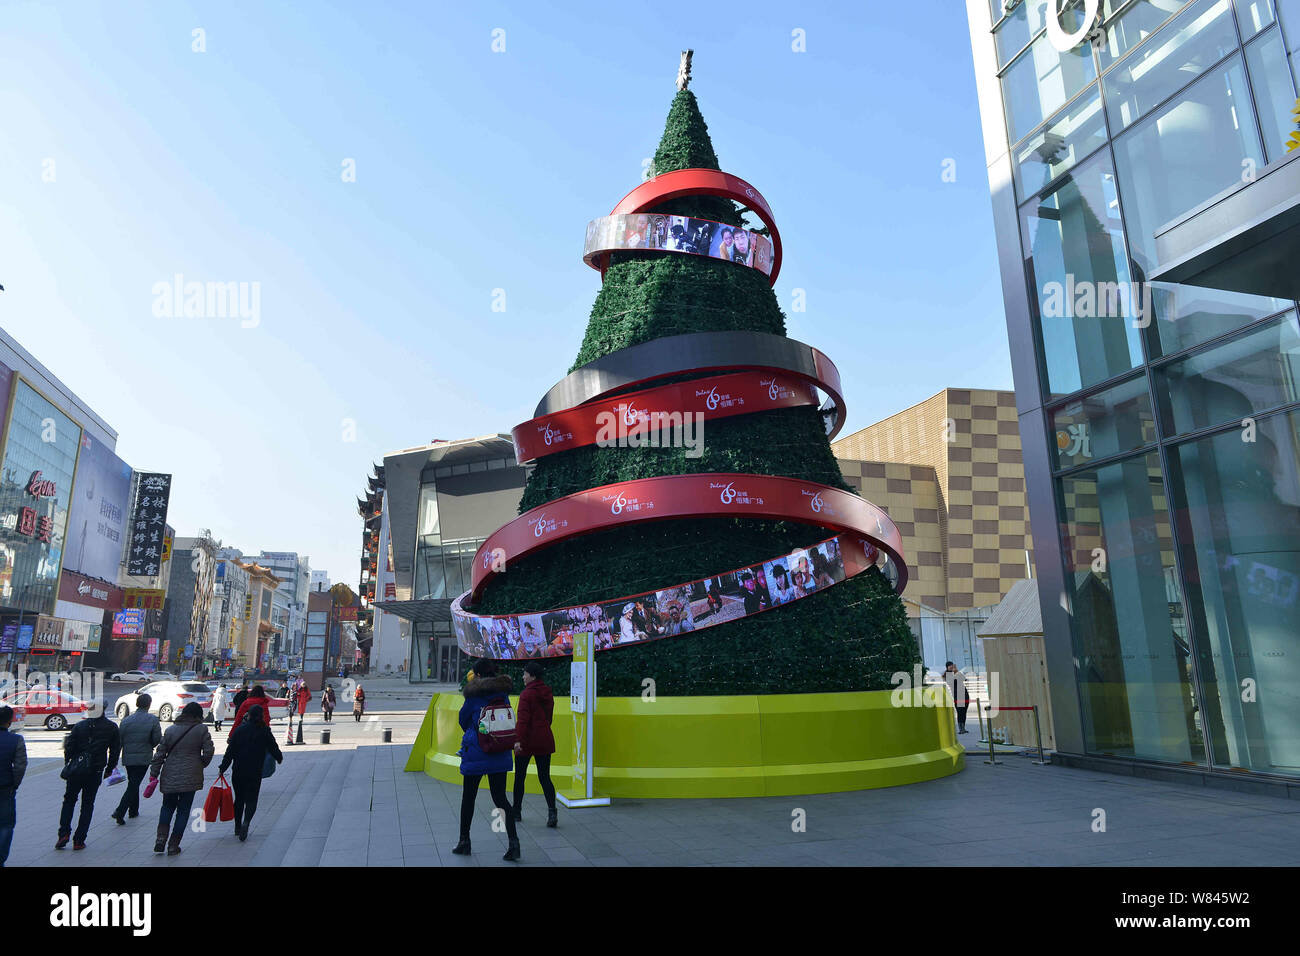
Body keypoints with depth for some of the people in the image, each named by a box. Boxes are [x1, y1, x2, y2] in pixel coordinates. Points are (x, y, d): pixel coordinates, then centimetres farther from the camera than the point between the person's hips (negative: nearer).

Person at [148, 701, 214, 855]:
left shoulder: (170, 730, 4)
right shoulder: (201, 729, -4)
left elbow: (160, 753, 5)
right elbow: (209, 751, -8)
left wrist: (154, 773, 11)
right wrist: (201, 764, 11)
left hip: (169, 776, 2)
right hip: (190, 777, -2)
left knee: (167, 807, 20)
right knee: (183, 810, 7)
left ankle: (160, 838, 7)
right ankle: (173, 845, 8)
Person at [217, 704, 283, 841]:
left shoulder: (239, 730, 0)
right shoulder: (265, 731, -3)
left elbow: (230, 751, -2)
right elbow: (273, 748, 3)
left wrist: (222, 767, 4)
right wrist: (279, 758, 23)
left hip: (238, 772, 2)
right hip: (255, 773, -2)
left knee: (239, 799, 17)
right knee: (251, 800, 5)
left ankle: (238, 826, 22)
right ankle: (245, 823, -19)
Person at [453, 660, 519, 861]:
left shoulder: (474, 695, -11)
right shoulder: (503, 692, 3)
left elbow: (463, 719, 2)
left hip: (476, 753, -4)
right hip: (500, 754, 4)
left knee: (468, 797, 13)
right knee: (500, 798, 8)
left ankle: (464, 841, 22)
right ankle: (514, 842, -4)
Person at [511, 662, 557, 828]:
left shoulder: (527, 694, -12)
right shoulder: (548, 693, 10)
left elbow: (522, 719, -20)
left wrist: (518, 739, -25)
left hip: (527, 740, -6)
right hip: (545, 740, 6)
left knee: (520, 777, 10)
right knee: (544, 777, 5)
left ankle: (517, 811, 21)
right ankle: (551, 810, -12)